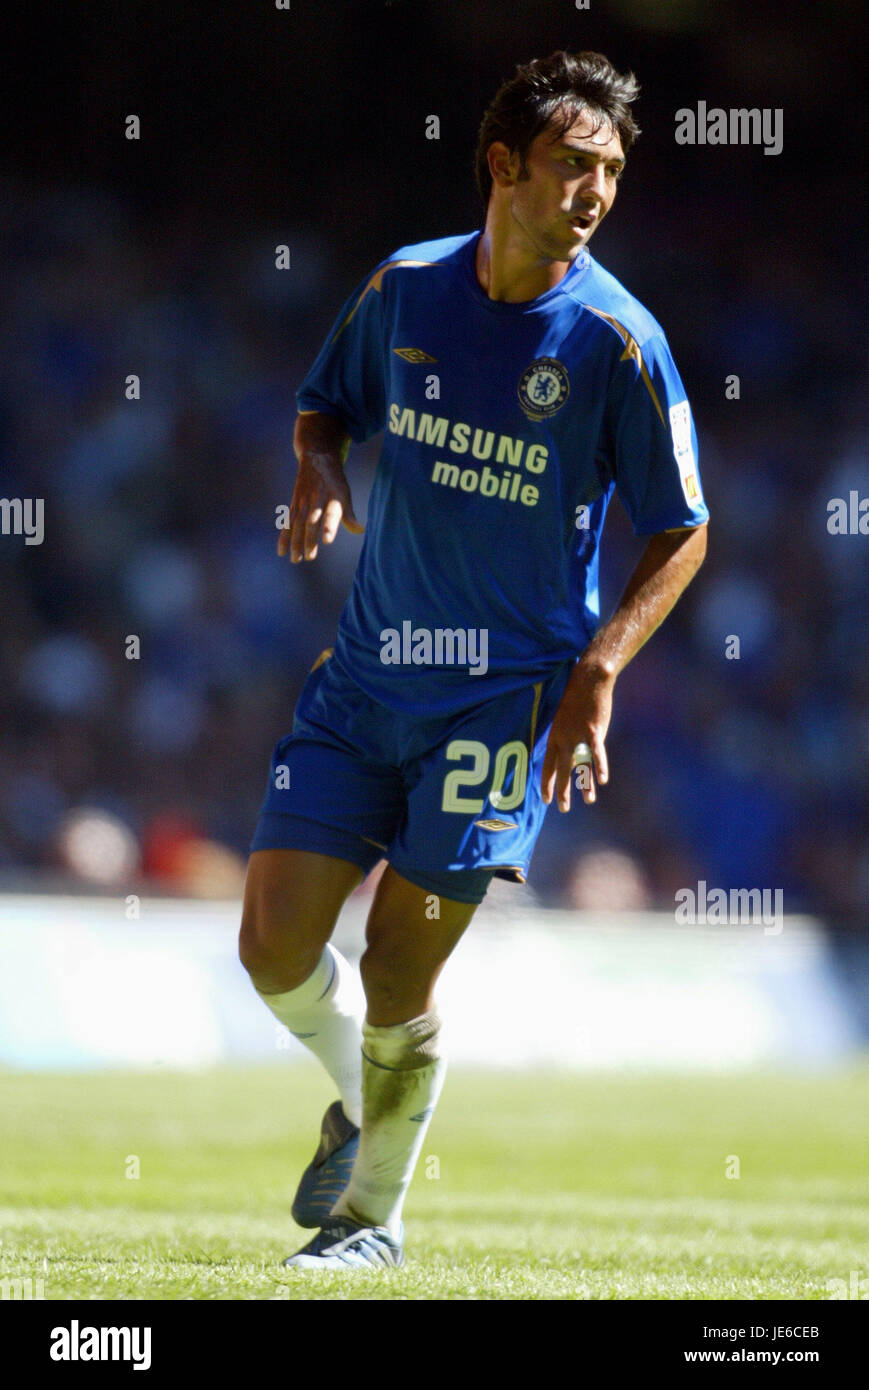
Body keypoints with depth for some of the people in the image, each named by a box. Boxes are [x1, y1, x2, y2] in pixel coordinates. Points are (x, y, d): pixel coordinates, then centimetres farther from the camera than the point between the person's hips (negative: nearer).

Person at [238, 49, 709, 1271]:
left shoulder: (617, 341, -11)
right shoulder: (402, 288, 0)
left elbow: (682, 532, -4)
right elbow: (327, 405, 18)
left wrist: (597, 673, -16)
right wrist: (319, 475, -5)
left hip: (506, 695, -4)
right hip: (366, 671, 4)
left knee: (397, 978, -4)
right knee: (275, 947, -1)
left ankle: (376, 1210, 19)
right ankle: (360, 1100, 31)